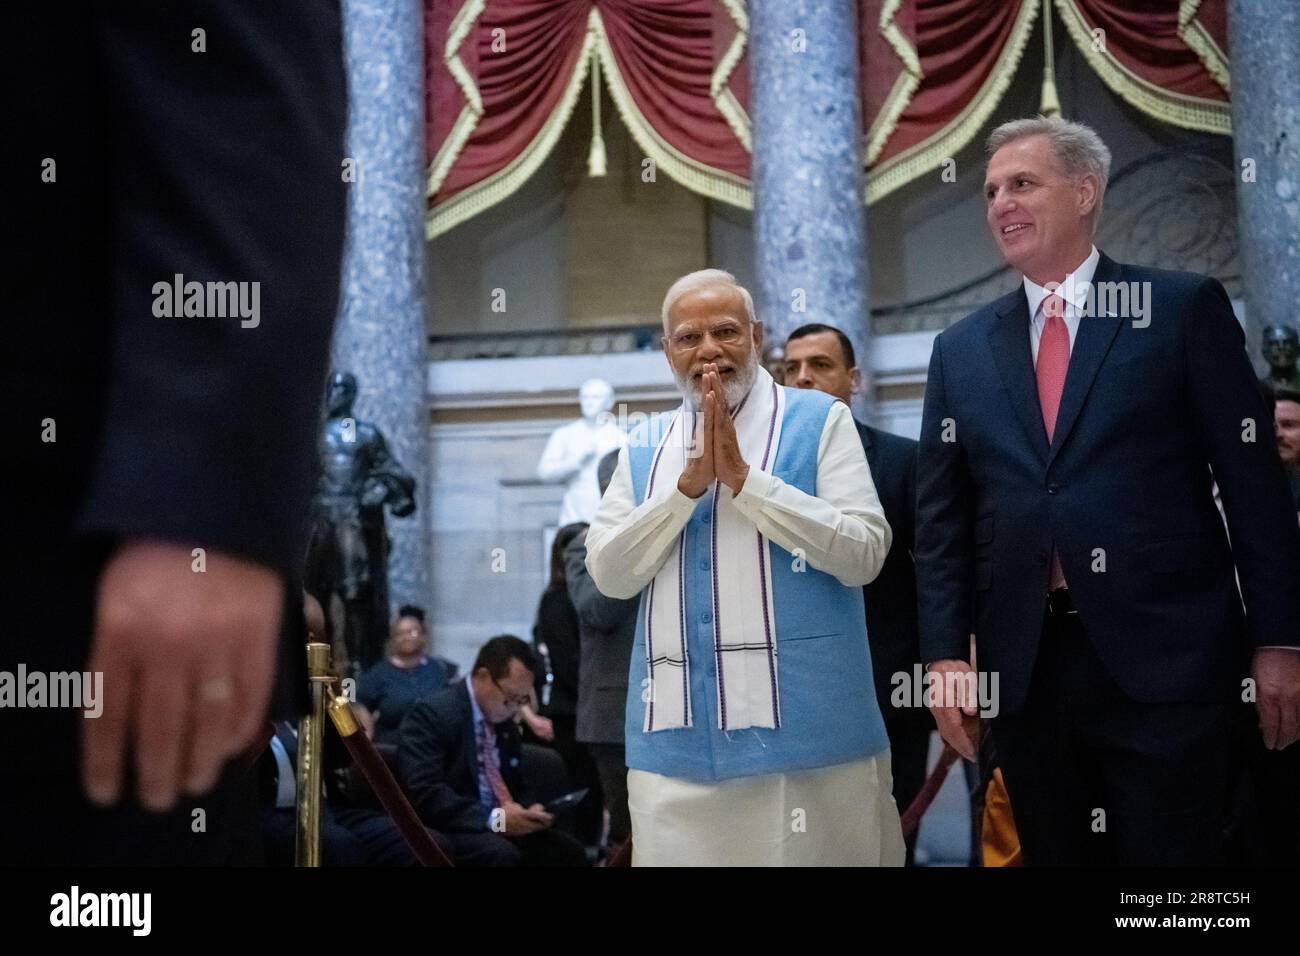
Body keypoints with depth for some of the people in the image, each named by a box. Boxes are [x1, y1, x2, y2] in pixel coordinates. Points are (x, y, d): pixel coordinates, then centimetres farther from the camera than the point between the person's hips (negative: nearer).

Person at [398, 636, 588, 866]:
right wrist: (493, 818, -27)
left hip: (504, 828, 8)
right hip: (451, 830, -8)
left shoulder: (505, 722, 14)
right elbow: (424, 794, -21)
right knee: (502, 855, -34)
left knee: (569, 853, -13)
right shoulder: (432, 714, -11)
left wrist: (529, 811, -1)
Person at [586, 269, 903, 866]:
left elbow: (864, 555, -7)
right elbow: (609, 575, 3)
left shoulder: (820, 421, 2)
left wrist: (743, 477, -12)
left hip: (806, 728, -3)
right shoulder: (643, 446, 12)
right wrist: (690, 482, -9)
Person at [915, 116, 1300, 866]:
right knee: (1054, 854, 11)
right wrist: (947, 654, 2)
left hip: (1164, 659, -3)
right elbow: (942, 518, 11)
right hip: (1025, 670, 4)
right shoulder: (963, 349, 12)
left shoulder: (1183, 309, 3)